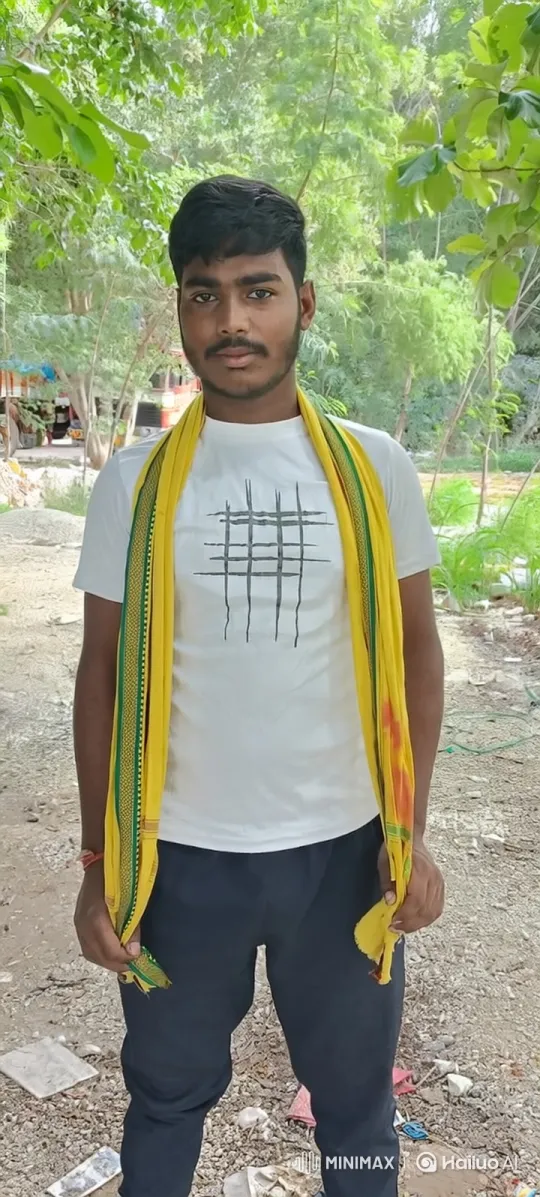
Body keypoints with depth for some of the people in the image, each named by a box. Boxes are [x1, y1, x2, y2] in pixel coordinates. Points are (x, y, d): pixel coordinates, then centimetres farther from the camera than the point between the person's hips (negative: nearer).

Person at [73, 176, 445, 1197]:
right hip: (180, 856, 0)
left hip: (343, 849, 0)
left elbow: (415, 649, 3)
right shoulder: (135, 483, -4)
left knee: (356, 1098, 19)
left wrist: (410, 832, -2)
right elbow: (103, 670, 1)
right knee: (168, 1095, 20)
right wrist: (100, 861, 1)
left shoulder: (373, 469, -3)